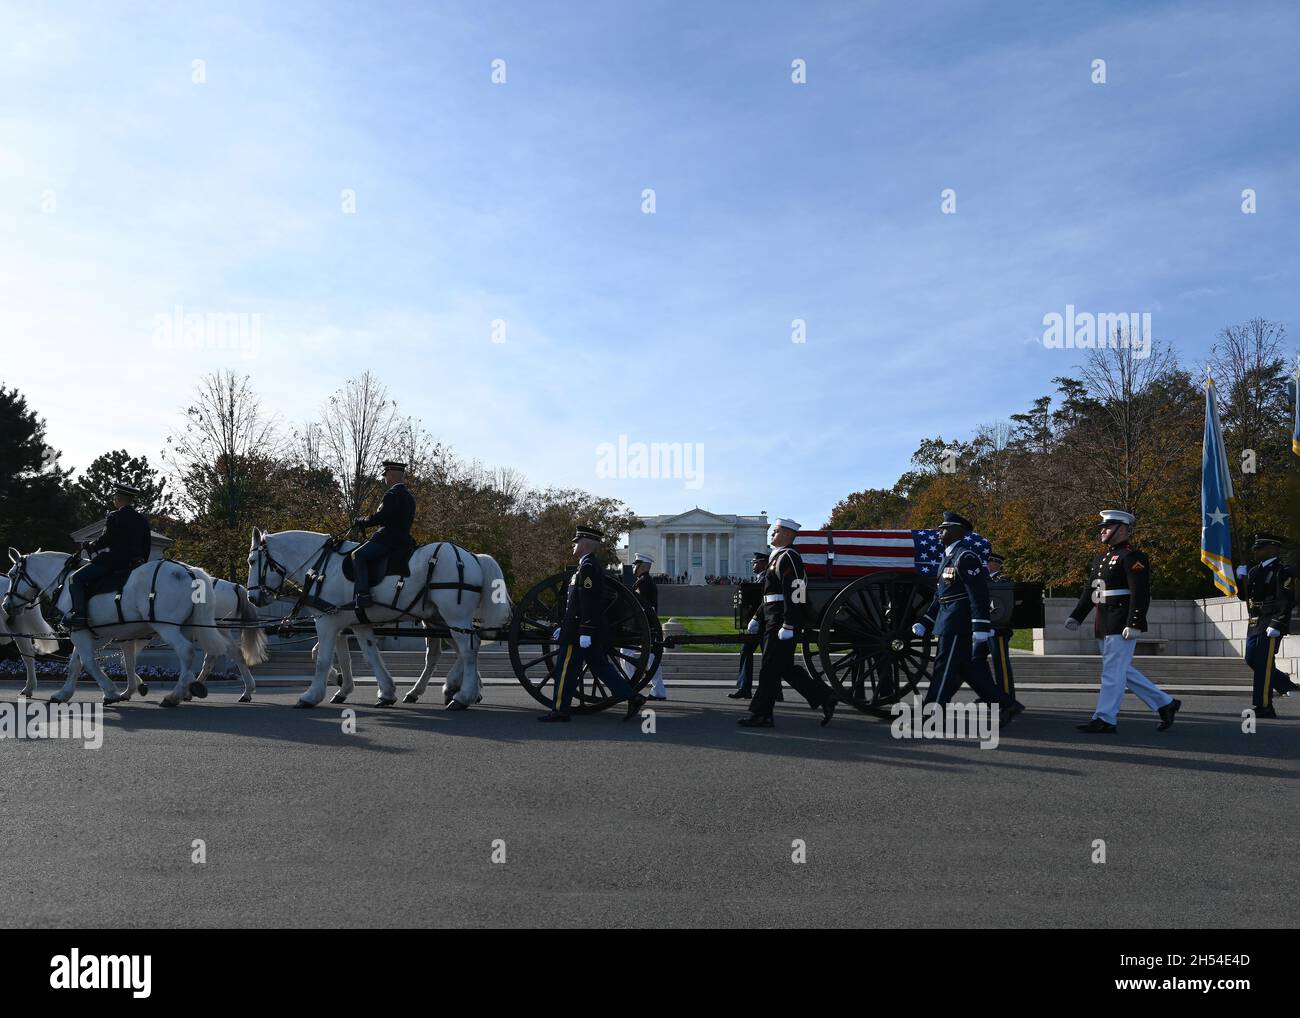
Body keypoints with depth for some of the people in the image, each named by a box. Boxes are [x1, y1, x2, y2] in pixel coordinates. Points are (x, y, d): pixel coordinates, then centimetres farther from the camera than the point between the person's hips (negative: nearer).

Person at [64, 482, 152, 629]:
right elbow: (147, 545, 15)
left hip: (113, 560, -8)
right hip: (135, 562, 8)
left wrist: (90, 546, 4)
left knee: (76, 579, -5)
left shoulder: (114, 517, -9)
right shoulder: (143, 519, 12)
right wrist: (142, 561, 23)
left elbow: (105, 539, -13)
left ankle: (79, 614, -20)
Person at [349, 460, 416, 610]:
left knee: (358, 555, -17)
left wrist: (362, 521, -3)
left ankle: (363, 595, -27)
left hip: (388, 539, -11)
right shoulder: (408, 495, 19)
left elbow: (380, 517, -19)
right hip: (403, 539, 11)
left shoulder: (392, 494, -12)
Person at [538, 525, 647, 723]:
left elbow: (588, 603, -22)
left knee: (566, 668, -1)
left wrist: (585, 632, -24)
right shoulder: (591, 566, 17)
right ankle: (632, 697, 8)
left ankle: (559, 710, 6)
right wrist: (564, 626, 25)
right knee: (599, 665, 11)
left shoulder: (587, 567, -15)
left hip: (579, 631, -10)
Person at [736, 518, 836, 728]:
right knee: (786, 668, 12)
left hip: (782, 622, -11)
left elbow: (796, 593, -22)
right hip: (773, 620, 11)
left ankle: (761, 715, 1)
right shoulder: (778, 557, 20)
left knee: (770, 668, -5)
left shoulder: (788, 557, -13)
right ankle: (824, 697, 16)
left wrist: (788, 626, -25)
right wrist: (757, 618, 23)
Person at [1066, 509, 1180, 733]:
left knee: (1113, 672, -5)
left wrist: (1134, 623, -23)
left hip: (1121, 626, -10)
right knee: (1124, 672, 14)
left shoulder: (1132, 557, -10)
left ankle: (1104, 719, 0)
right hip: (1104, 626, 10)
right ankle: (1165, 704, 24)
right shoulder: (1101, 559, 18)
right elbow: (1090, 591, 22)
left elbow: (1141, 594, -17)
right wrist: (1076, 616, 15)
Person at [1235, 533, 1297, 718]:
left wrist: (1277, 625, -21)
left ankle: (1264, 707, -1)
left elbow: (1288, 602, -15)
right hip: (1254, 623, 8)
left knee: (1264, 664, -6)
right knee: (1252, 660, 13)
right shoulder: (1254, 571, 14)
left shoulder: (1281, 572, -10)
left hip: (1271, 625, -8)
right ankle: (1285, 684, 31)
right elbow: (1243, 596, 18)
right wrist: (1241, 578, 1)